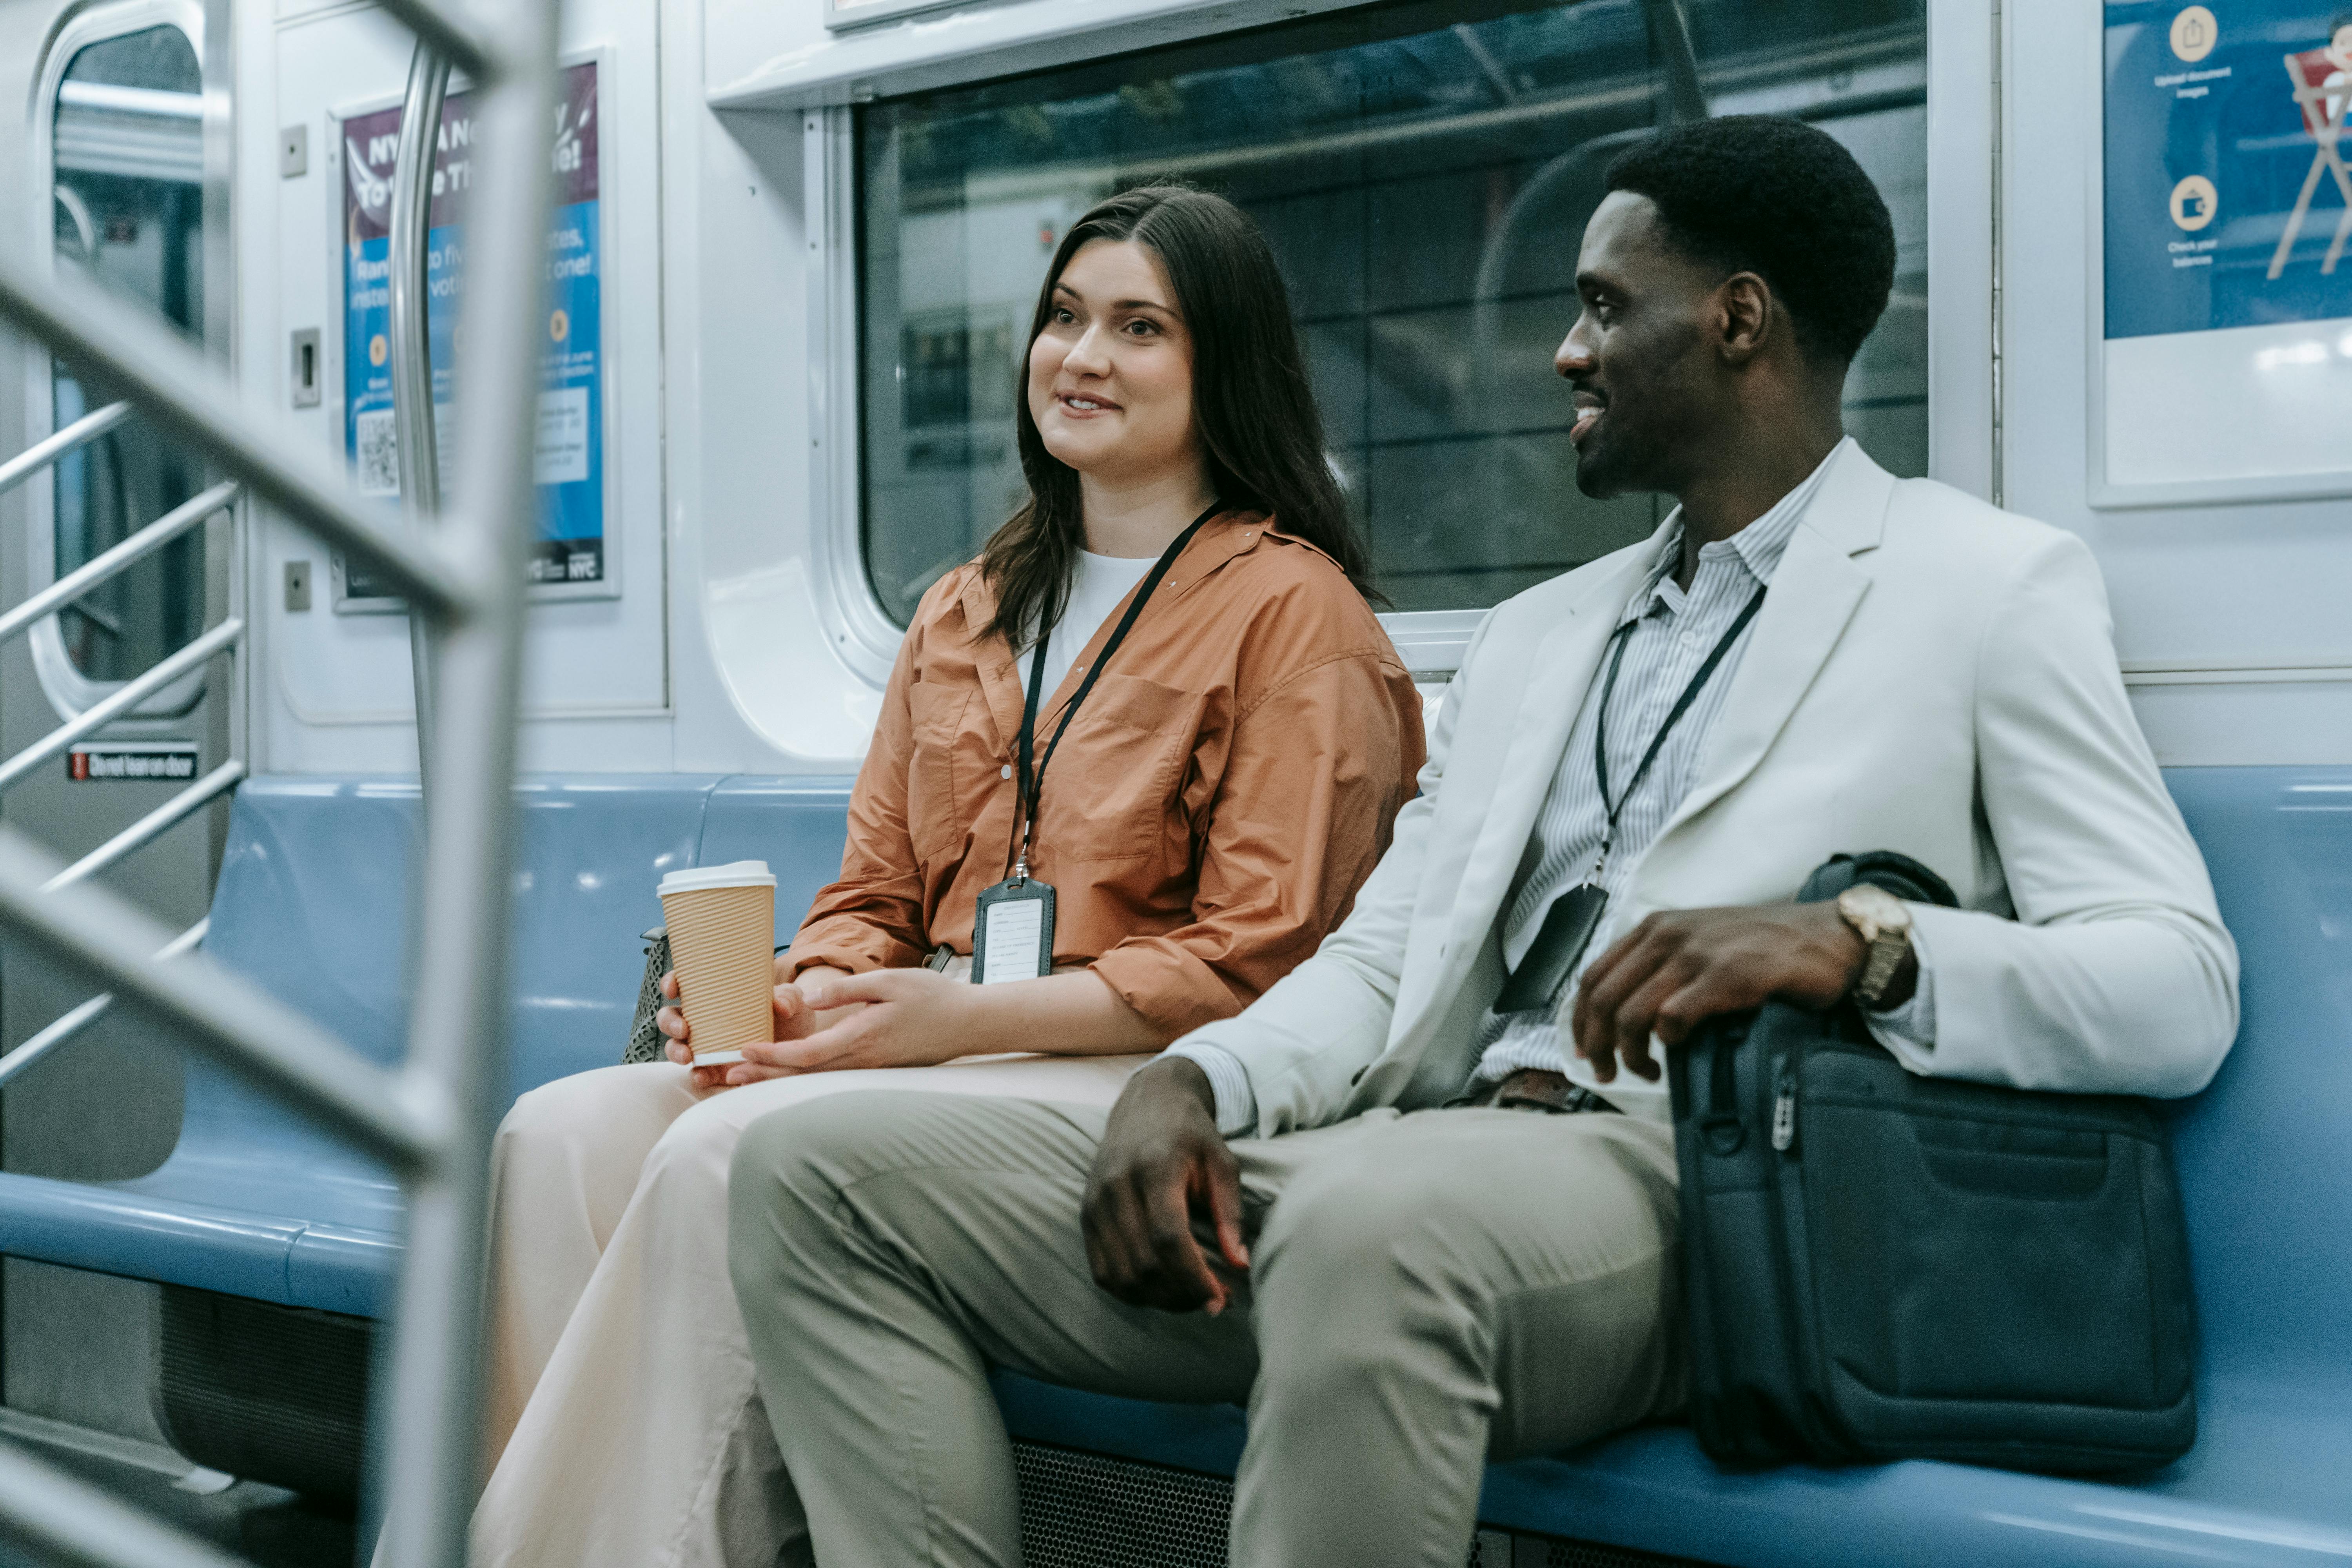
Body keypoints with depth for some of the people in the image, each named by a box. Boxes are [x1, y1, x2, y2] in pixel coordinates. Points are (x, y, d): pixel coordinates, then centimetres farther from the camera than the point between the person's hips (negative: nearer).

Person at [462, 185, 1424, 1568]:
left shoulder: (1291, 609, -2)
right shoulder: (965, 615, 22)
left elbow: (1253, 963, -8)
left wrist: (965, 1015, -17)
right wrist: (796, 998, -4)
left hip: (1143, 1081, -6)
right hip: (931, 1056, 7)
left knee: (732, 1153, -29)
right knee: (565, 1132, -18)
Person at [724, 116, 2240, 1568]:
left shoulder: (1993, 585, 6)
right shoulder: (1534, 636, 26)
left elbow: (2184, 988, -5)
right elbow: (1376, 960, 17)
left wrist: (1862, 946, -24)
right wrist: (1186, 1081, -5)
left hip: (1692, 1182, -6)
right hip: (1417, 1159, 7)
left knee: (1370, 1217, -41)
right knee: (820, 1171, -6)